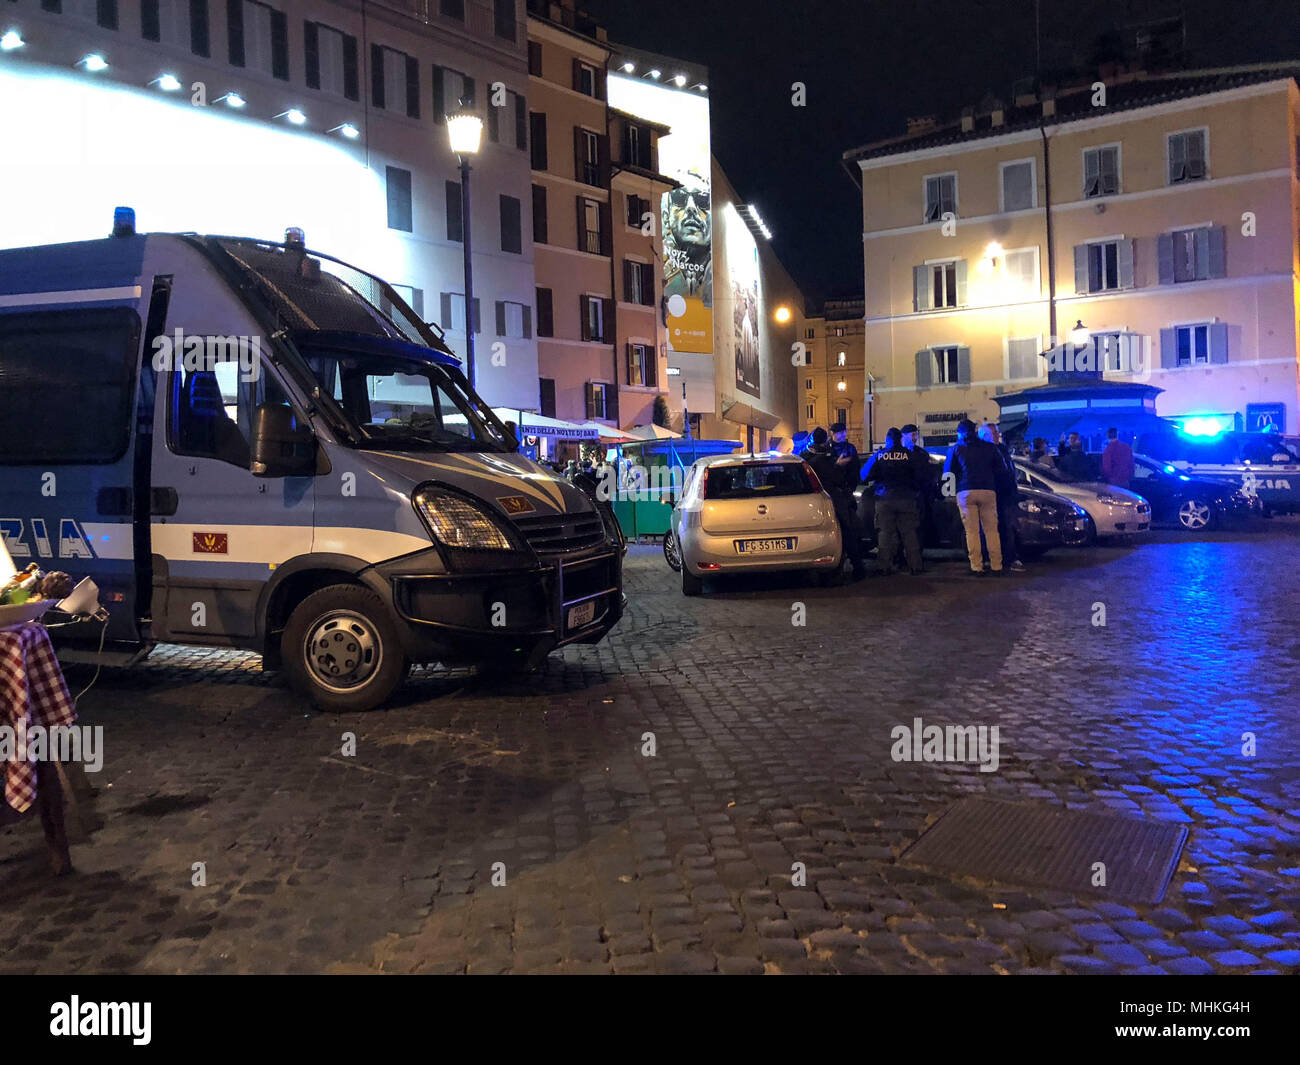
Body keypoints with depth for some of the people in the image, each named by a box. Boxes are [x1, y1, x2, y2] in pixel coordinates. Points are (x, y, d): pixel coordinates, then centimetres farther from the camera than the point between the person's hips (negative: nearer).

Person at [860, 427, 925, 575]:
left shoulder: (878, 456, -2)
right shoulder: (908, 455, -2)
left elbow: (865, 475, 2)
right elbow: (918, 477, 3)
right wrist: (915, 489, 21)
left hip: (884, 499, 0)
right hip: (906, 499, 0)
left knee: (885, 533, 2)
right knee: (909, 532, 6)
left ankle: (885, 567, -2)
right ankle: (914, 566, 6)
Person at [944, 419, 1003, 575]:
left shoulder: (955, 448, 7)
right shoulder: (989, 447, 12)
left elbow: (947, 471, 11)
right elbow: (1000, 467, 11)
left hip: (966, 492, -2)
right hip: (988, 491, 2)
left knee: (972, 531, -1)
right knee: (991, 530, 6)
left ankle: (976, 567, -5)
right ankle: (996, 566, 5)